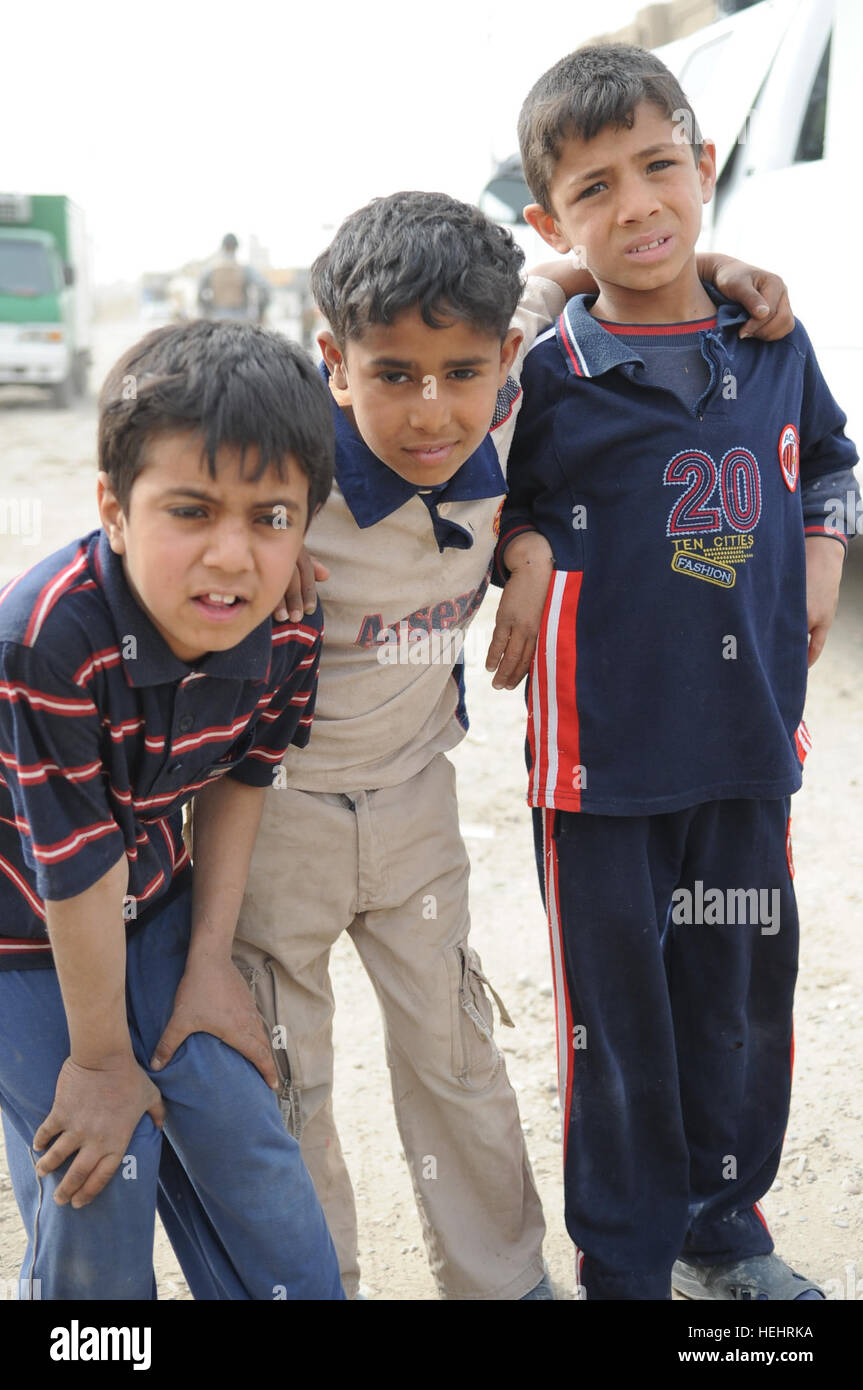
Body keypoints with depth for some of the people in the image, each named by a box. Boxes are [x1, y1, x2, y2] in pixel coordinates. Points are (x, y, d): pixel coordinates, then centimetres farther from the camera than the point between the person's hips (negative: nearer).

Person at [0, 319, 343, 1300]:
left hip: (155, 901, 5)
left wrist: (209, 961, 0)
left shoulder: (286, 628, -19)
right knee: (97, 1180, -3)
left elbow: (239, 776, -1)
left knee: (234, 1121, 6)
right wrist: (100, 1059, -17)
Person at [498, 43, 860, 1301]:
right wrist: (537, 563, -13)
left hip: (748, 735, 4)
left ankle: (726, 1231, 39)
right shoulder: (547, 377, -9)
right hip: (604, 747, -4)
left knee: (746, 989, 16)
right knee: (619, 1011, 6)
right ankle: (626, 1264, 26)